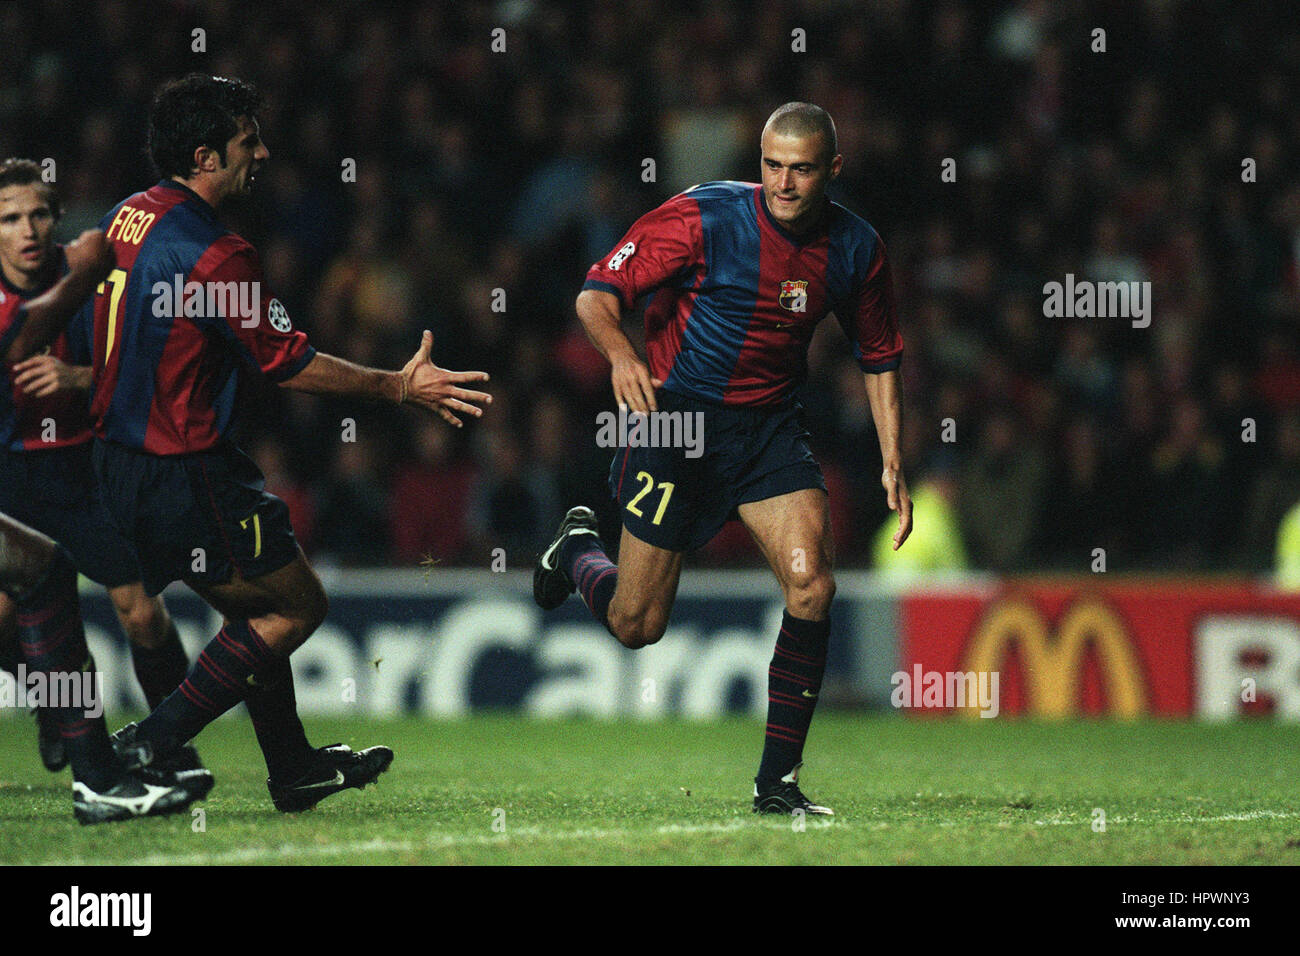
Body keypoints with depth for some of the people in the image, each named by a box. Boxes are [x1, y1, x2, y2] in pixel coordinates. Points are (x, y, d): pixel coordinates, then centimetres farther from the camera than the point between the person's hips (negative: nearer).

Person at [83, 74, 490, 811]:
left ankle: (294, 769, 30)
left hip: (123, 464, 9)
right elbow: (291, 363, -16)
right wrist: (399, 388, -7)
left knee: (256, 605, 22)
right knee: (296, 605, 3)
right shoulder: (212, 255, -22)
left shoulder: (125, 218, 4)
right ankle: (148, 747, -2)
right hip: (186, 475, -9)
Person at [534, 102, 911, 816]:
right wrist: (619, 352, -36)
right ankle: (579, 547, 39)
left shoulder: (855, 248, -3)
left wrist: (892, 464, 4)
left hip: (771, 429, 3)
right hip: (676, 419, -3)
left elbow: (880, 357, 12)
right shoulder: (704, 218, -16)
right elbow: (596, 294, -14)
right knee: (636, 625, 2)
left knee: (811, 584, -18)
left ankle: (776, 781, -7)